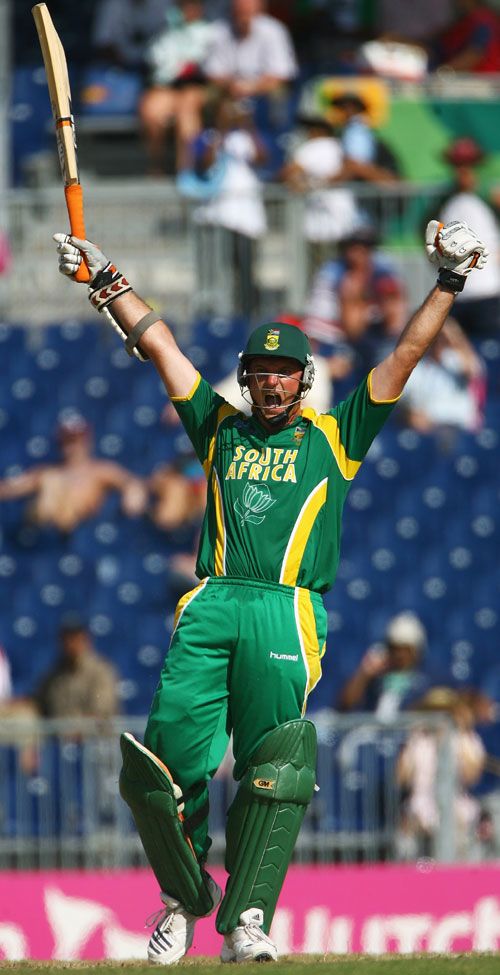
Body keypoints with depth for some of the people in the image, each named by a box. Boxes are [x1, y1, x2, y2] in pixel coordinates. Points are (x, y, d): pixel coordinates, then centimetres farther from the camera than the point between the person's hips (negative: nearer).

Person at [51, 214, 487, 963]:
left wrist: (449, 283, 7)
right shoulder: (222, 429, 21)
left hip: (288, 613, -2)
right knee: (164, 758, -8)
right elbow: (157, 342, 24)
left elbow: (406, 354, 13)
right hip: (211, 607, 2)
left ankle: (247, 921, -13)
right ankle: (184, 895, 13)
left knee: (275, 771, -15)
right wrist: (104, 278, 27)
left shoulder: (334, 438, 15)